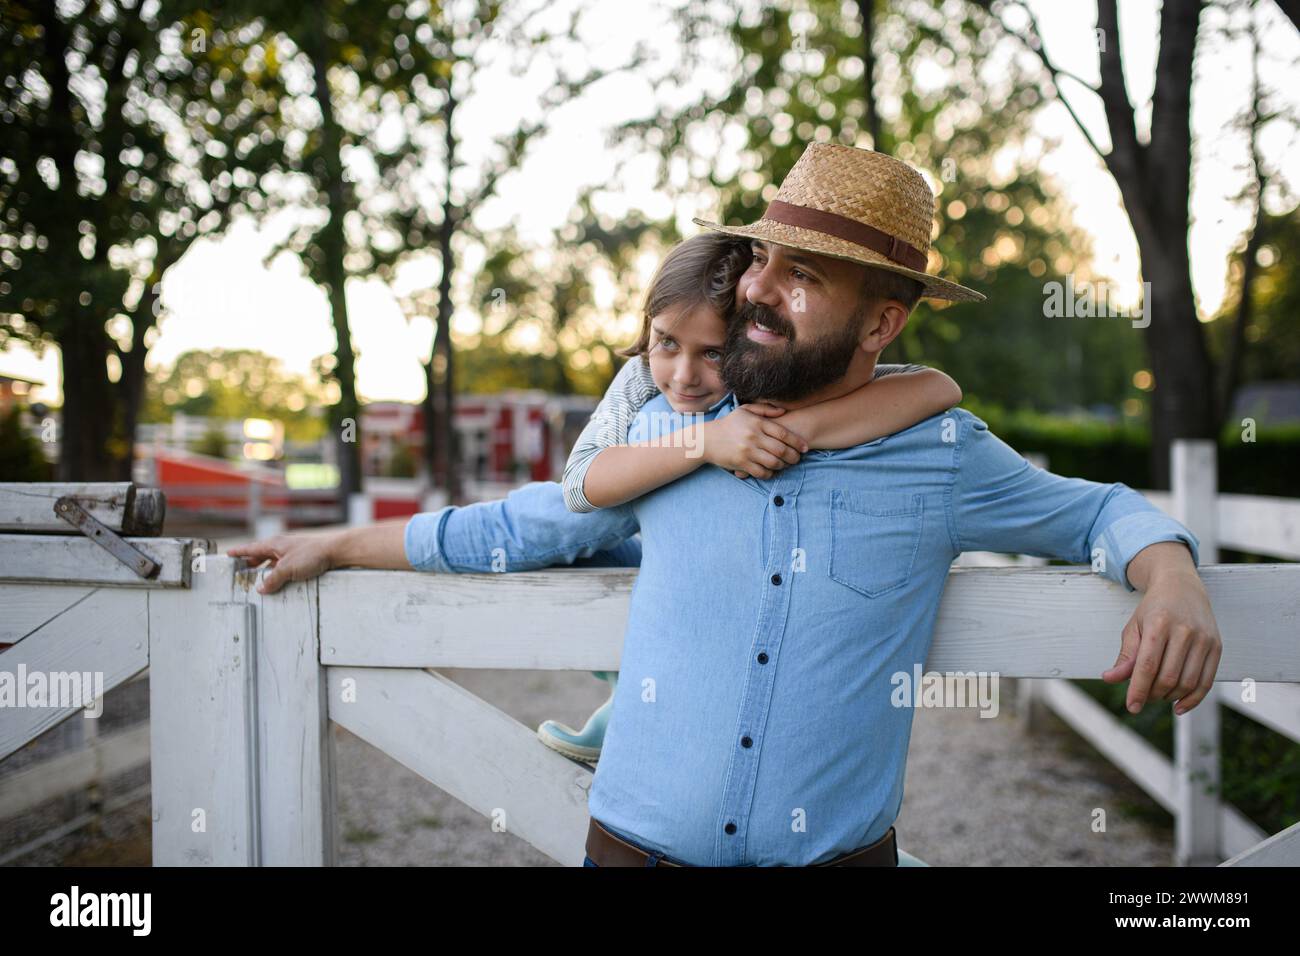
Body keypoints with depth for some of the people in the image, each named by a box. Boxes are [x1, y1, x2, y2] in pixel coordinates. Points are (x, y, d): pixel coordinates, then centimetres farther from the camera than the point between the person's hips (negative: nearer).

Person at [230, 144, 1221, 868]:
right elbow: (512, 528, 14)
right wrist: (333, 546, 19)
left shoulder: (943, 457, -3)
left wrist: (1173, 580, -11)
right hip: (639, 845, 1)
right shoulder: (666, 433, 1)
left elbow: (1097, 511, 11)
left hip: (839, 851, -1)